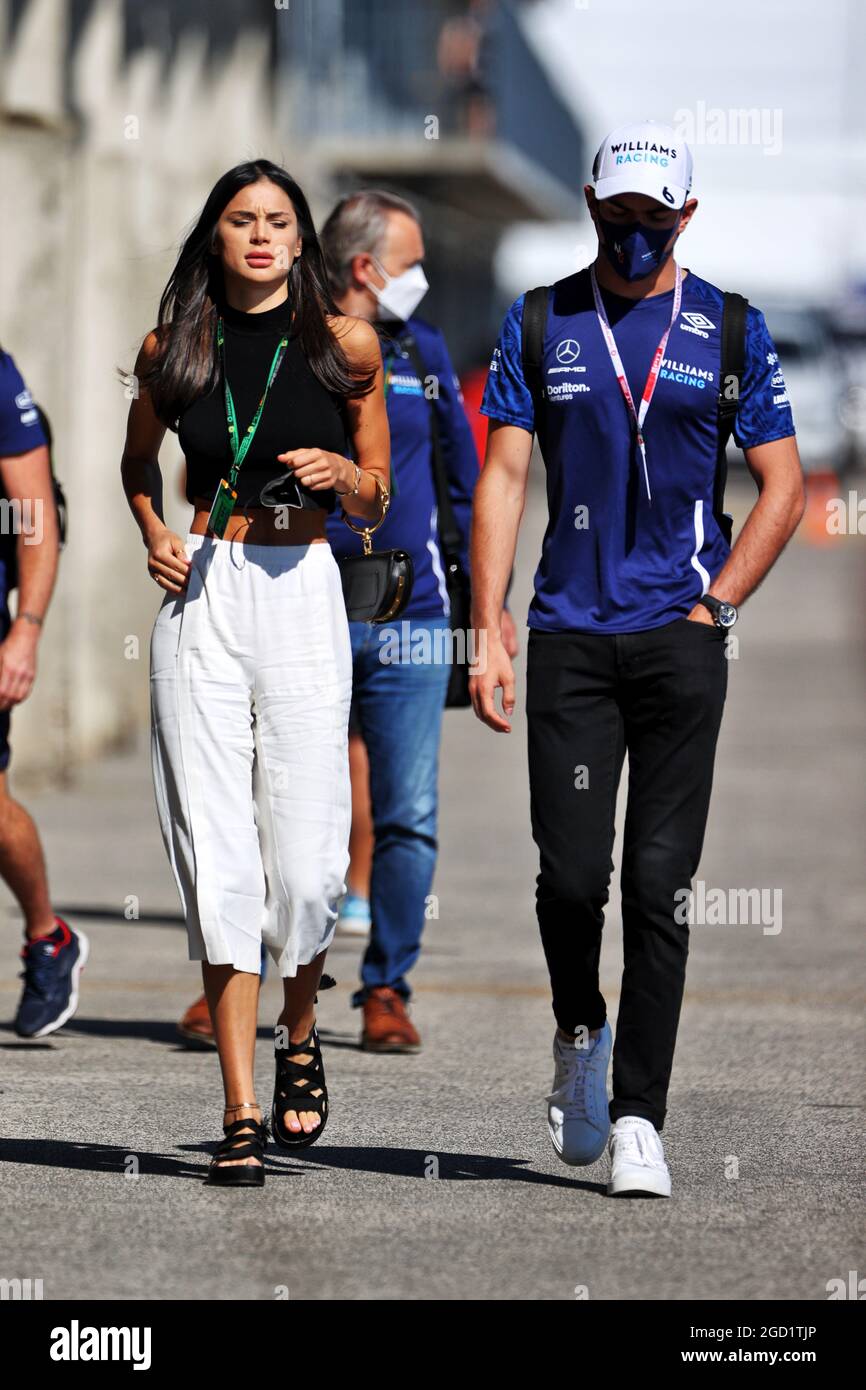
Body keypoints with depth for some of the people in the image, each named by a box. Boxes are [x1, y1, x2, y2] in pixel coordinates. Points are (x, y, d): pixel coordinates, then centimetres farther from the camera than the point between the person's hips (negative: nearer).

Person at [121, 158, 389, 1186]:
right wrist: (153, 535, 6)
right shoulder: (173, 352, 7)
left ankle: (299, 1034, 27)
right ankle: (241, 1117, -2)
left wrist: (344, 473, -9)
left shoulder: (344, 347, 4)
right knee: (218, 857, -4)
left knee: (305, 859, -5)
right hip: (200, 597, 1)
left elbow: (375, 505, 12)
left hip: (300, 593, -1)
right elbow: (138, 463, 25)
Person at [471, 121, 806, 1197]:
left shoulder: (730, 329, 6)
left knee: (659, 884, -4)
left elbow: (783, 485, 8)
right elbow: (502, 477, 4)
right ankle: (579, 1034, 25)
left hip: (681, 634, -1)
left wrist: (715, 606, -2)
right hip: (570, 635, 1)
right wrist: (487, 633, -5)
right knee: (570, 874, -4)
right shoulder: (540, 325, 8)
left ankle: (638, 1117, 0)